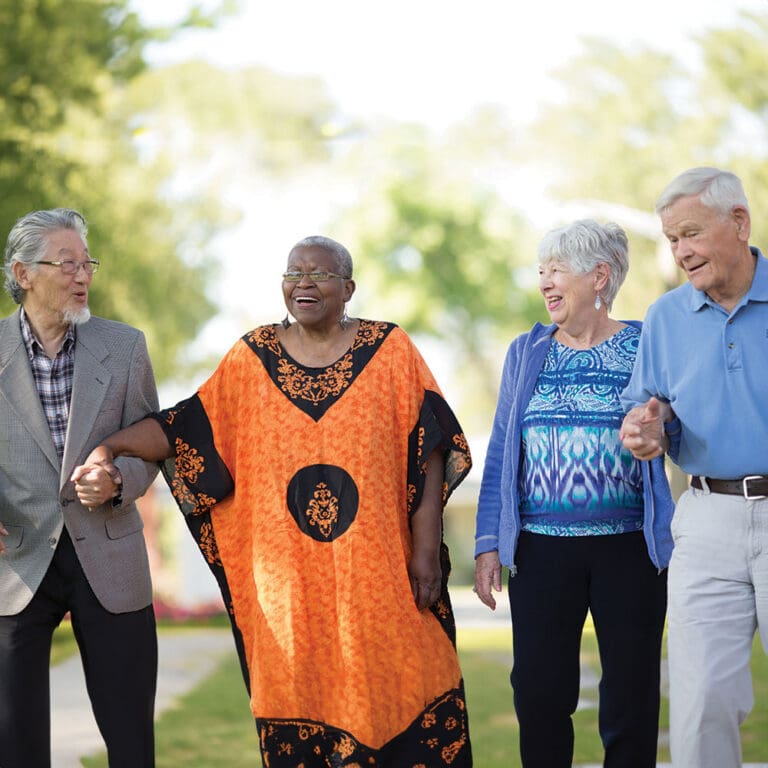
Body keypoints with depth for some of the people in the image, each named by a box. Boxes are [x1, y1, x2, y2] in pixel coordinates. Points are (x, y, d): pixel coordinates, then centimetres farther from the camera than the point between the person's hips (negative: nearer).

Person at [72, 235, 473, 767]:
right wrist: (111, 446, -8)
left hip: (377, 573, -1)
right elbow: (188, 428, 7)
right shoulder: (253, 358, 9)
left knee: (391, 701, -2)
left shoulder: (391, 352, 3)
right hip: (287, 579, 1)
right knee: (296, 715, 2)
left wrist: (426, 548, -6)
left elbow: (428, 450, 0)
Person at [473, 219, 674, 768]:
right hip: (541, 549, 2)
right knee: (540, 695, 0)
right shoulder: (527, 352, 11)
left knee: (631, 697, 1)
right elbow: (500, 455, 11)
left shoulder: (647, 347, 3)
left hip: (628, 548, -2)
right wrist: (489, 545, 5)